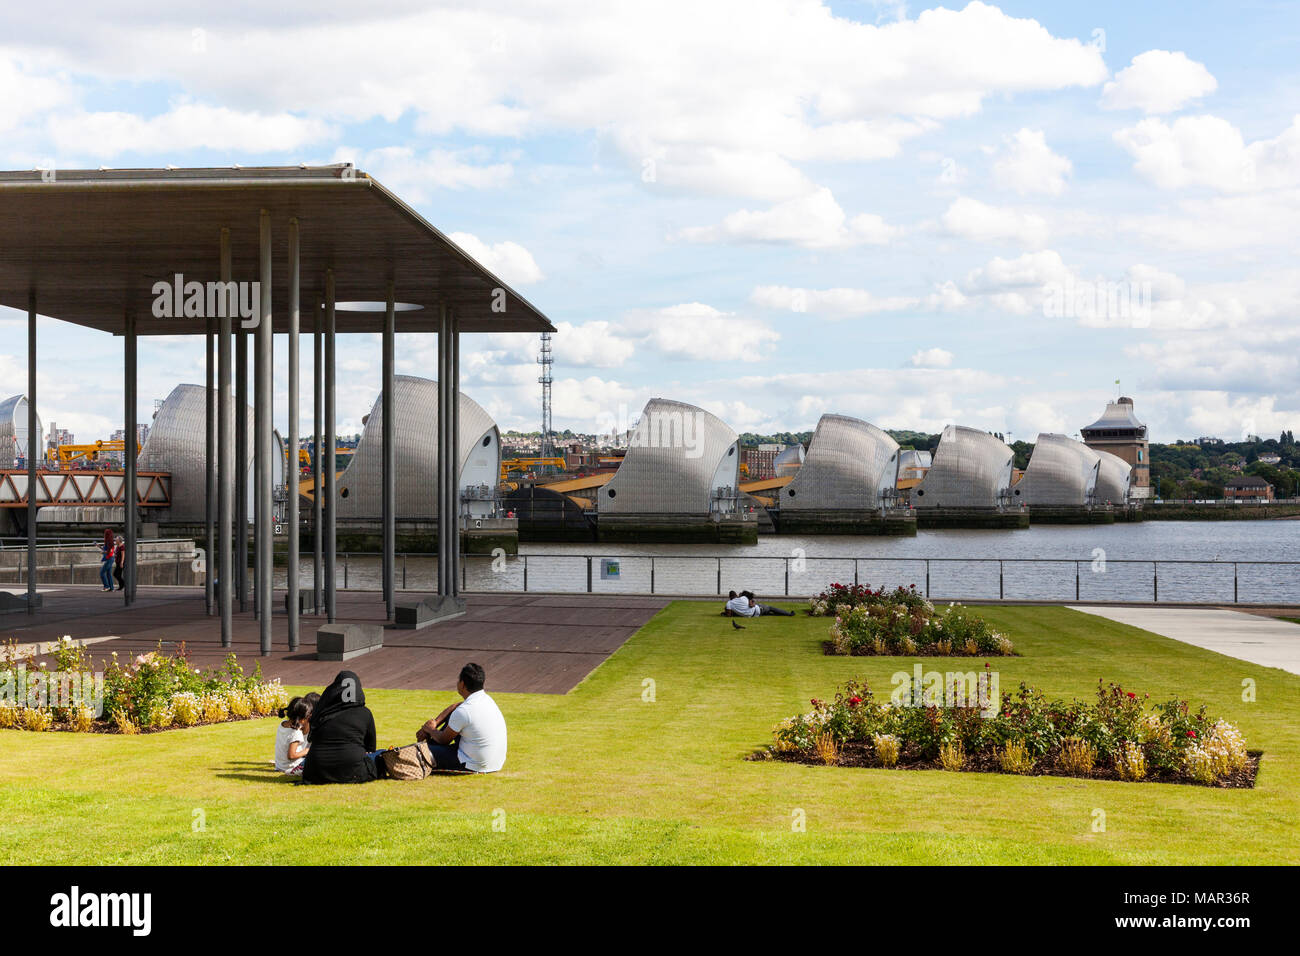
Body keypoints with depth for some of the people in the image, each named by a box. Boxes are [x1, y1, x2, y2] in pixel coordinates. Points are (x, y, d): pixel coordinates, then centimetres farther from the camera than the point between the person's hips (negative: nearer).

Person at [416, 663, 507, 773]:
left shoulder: (463, 712, -24)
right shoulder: (487, 699, 2)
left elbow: (444, 740, -7)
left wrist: (430, 729, 12)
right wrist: (434, 723, 15)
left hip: (475, 767, -9)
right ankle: (429, 744, 34)